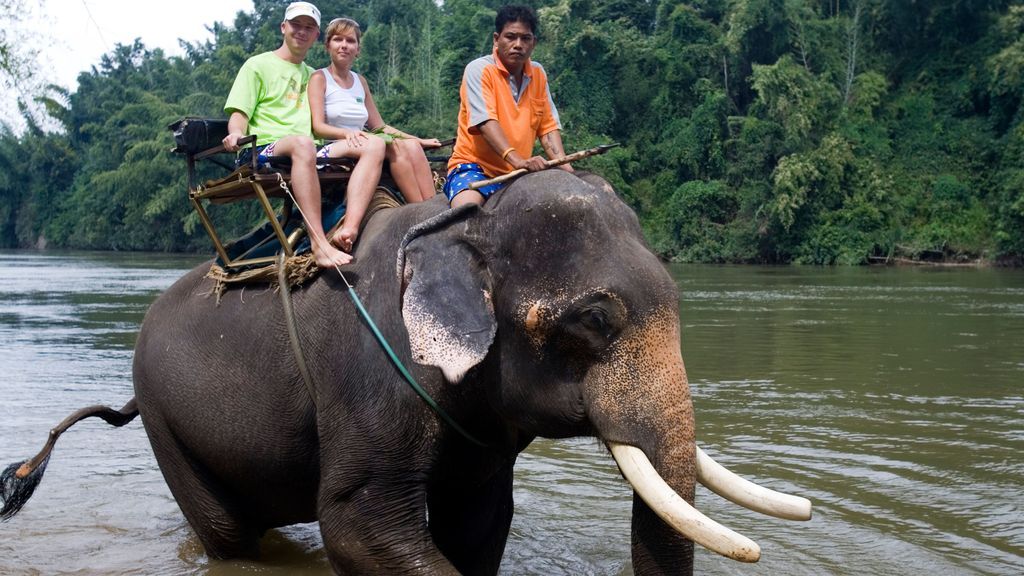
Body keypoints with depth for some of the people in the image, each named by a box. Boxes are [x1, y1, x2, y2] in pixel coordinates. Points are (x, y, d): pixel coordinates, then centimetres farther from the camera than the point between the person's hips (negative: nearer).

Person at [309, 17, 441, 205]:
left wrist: (420, 141, 11)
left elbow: (380, 126, 22)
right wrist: (348, 133, -28)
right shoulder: (319, 78, 5)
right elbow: (318, 127, -8)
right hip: (330, 149, -5)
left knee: (411, 146, -24)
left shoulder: (360, 81, 22)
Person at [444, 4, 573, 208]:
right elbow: (485, 122, -20)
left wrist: (562, 165, -11)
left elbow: (548, 125, 8)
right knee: (467, 209, -36)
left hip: (517, 174, 6)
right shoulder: (479, 70, -6)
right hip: (475, 166, -6)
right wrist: (517, 159, -35)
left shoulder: (538, 74, 12)